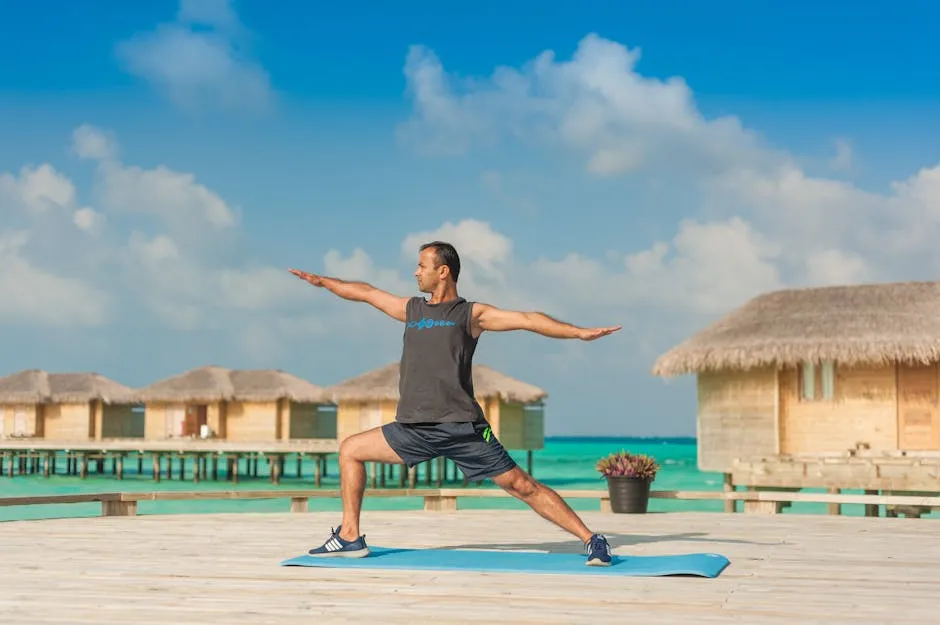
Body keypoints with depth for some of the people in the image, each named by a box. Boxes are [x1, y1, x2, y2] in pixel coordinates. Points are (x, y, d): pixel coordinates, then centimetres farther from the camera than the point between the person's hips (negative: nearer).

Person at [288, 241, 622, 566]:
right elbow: (365, 292, 31)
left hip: (461, 427, -6)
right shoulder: (411, 309, 20)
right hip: (415, 429, 6)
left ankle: (592, 541, -5)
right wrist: (321, 280, 40)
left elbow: (527, 320, -3)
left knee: (521, 485, -9)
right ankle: (350, 537, 17)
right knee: (350, 449, 9)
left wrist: (579, 332, -12)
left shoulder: (471, 314, 5)